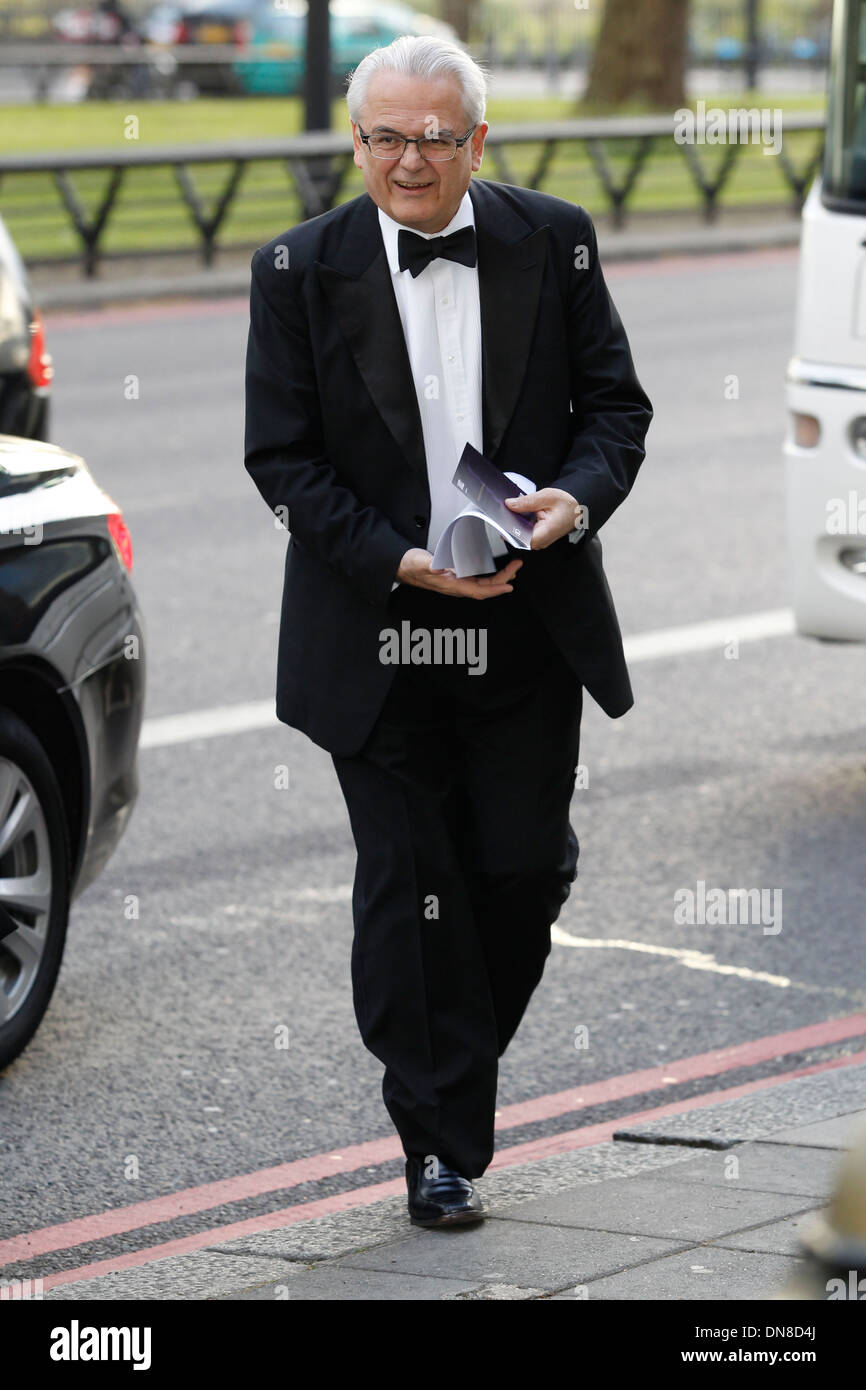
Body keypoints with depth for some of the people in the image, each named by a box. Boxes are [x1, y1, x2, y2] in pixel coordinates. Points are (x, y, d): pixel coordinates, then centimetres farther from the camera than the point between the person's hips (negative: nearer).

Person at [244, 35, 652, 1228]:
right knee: (408, 890, 0)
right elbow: (282, 457, -4)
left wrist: (577, 497, -15)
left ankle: (460, 1056, 33)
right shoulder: (300, 271, -4)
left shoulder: (554, 243, 0)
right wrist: (399, 561, -16)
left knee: (525, 870, 5)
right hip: (377, 638, -1)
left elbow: (614, 403, 6)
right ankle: (441, 1142, 10)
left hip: (530, 633, 2)